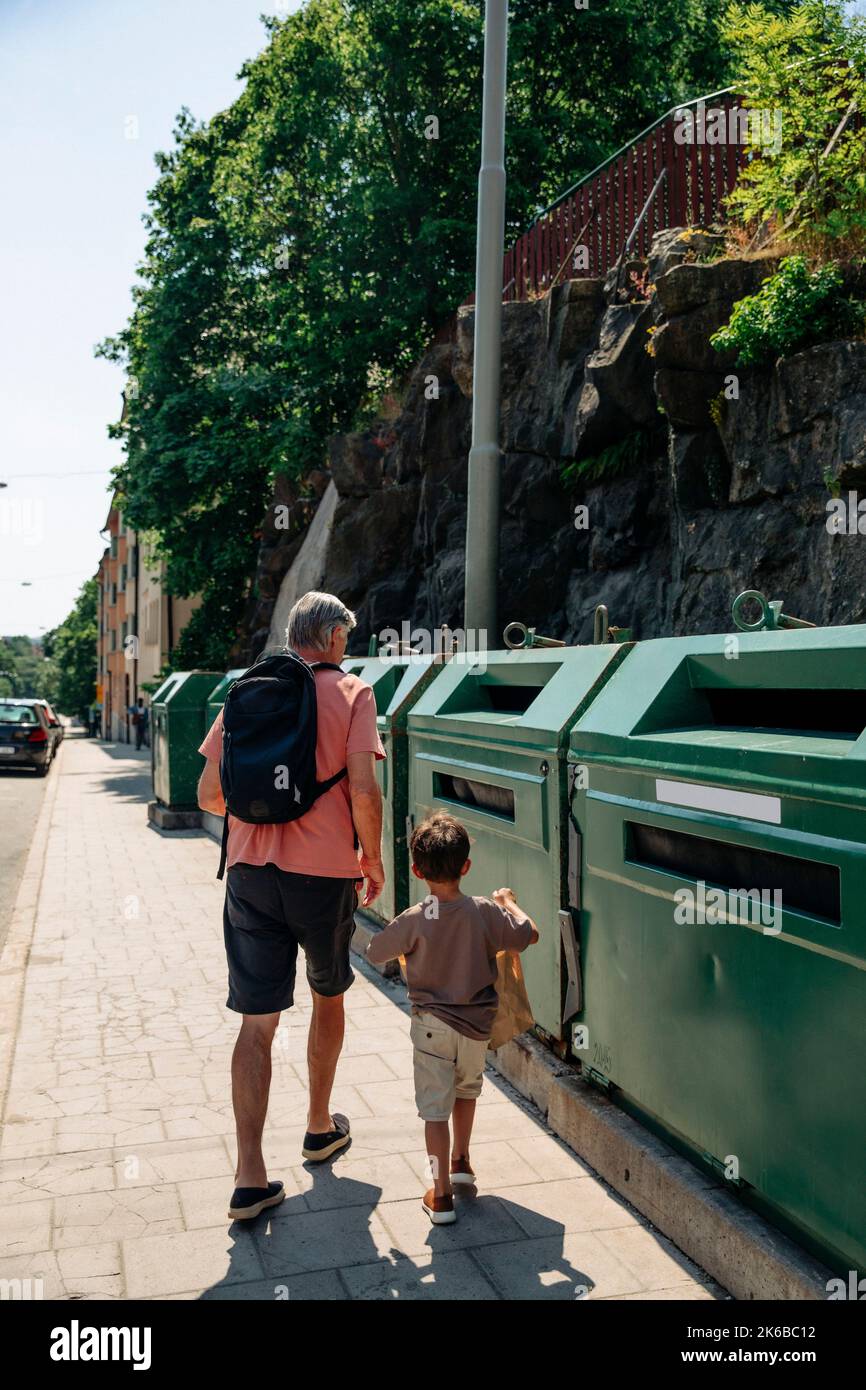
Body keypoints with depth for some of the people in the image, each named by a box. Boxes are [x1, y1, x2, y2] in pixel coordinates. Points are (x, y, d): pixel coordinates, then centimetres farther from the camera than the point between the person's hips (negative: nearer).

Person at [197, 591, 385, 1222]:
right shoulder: (351, 693, -4)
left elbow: (210, 793, 6)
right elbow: (363, 790, -14)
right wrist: (373, 859, 1)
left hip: (251, 872, 2)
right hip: (325, 872, -2)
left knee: (258, 1022, 5)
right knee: (329, 997, 21)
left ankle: (250, 1178, 3)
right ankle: (320, 1128, 38)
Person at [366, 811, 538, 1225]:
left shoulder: (413, 921, -17)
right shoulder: (486, 913, -13)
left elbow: (374, 953, -3)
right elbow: (529, 935, 1)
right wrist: (508, 902, 16)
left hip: (432, 1024, -3)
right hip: (477, 1024, 3)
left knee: (435, 1107, 5)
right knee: (467, 1088, 28)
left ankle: (441, 1196, 5)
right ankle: (461, 1160, 42)